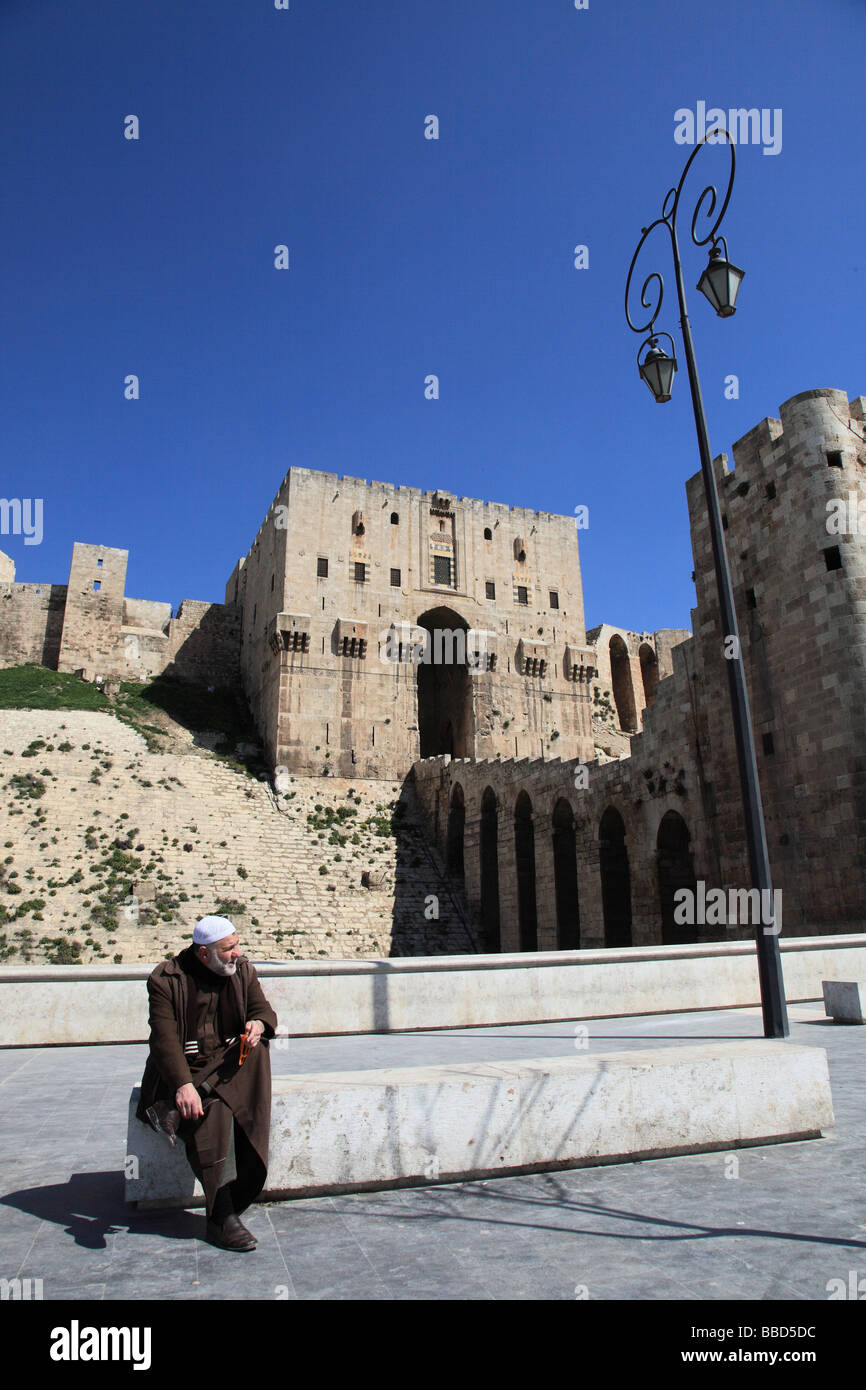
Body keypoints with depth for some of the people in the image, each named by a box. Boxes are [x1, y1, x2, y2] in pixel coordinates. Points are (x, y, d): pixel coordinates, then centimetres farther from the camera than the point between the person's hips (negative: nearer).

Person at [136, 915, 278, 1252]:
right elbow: (165, 1039, -18)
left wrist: (259, 1024, -27)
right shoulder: (166, 980, -11)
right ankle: (222, 1216, -20)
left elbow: (262, 1008, -1)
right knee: (211, 1111, -30)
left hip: (228, 1063, 3)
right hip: (183, 1069, -3)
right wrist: (183, 1085, -32)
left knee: (257, 1051, -28)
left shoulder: (243, 971, 3)